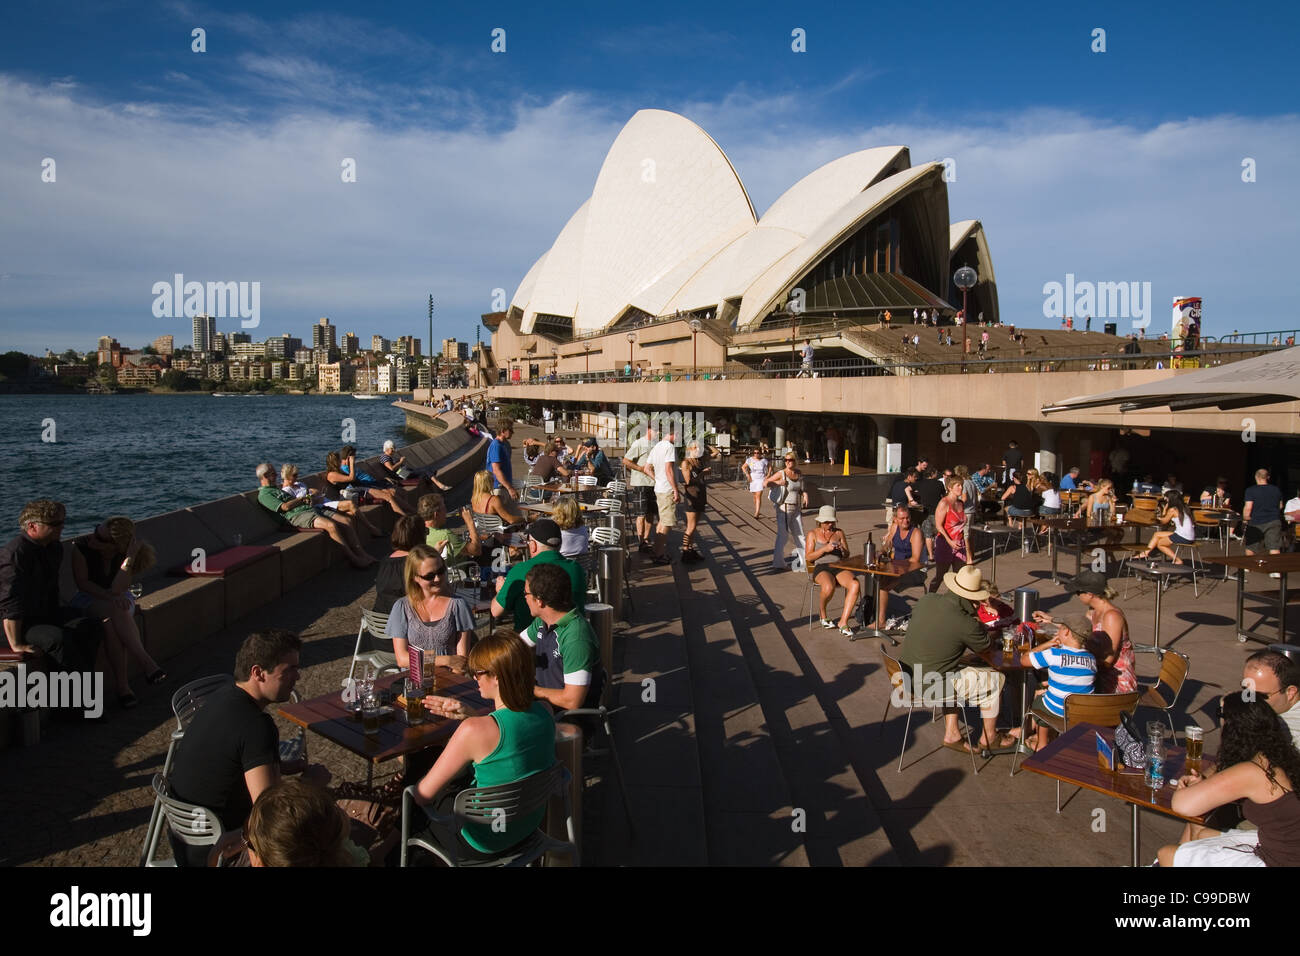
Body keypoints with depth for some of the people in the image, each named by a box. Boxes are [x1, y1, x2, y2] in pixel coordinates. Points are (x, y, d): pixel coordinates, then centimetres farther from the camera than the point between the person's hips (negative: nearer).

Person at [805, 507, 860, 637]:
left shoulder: (839, 533, 20)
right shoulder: (813, 534, 11)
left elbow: (847, 555, 20)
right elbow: (808, 557, 3)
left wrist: (843, 550, -4)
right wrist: (824, 549, -10)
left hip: (839, 567, 3)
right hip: (821, 568, -3)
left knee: (855, 585, -31)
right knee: (829, 587, -38)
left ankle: (843, 622, -26)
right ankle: (823, 614, -5)